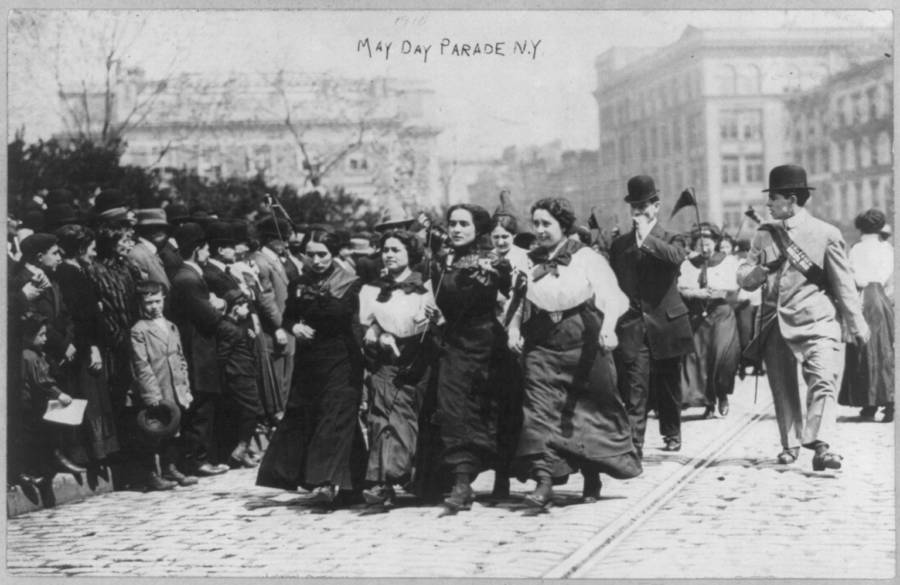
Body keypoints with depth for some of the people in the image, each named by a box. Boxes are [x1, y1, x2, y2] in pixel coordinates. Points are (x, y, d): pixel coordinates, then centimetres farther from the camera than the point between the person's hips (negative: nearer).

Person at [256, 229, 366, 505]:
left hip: (340, 360, -5)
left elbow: (345, 314, -17)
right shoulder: (301, 283, 10)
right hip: (307, 356, 5)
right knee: (301, 415, 8)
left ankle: (328, 482, -23)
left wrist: (319, 297, -28)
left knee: (335, 416, -14)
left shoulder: (348, 282, -3)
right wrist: (294, 326, -10)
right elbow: (287, 318, 11)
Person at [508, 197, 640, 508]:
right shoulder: (530, 263, 10)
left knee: (592, 410, 7)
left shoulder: (587, 258, -4)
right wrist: (514, 328, -1)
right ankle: (544, 480, -17)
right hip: (542, 345, 3)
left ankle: (592, 478, 24)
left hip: (583, 344, -3)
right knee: (540, 408, -12)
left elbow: (612, 297, -13)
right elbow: (521, 305, 18)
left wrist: (608, 326, -31)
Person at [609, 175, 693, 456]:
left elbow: (677, 257, -22)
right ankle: (634, 444, -13)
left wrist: (647, 238, -21)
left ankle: (671, 434, 30)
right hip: (632, 327, 1)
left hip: (665, 324, -1)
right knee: (634, 390, -10)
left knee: (668, 385, 12)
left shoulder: (670, 239, 3)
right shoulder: (619, 245, 11)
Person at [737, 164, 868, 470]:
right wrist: (759, 272, -13)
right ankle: (790, 445, 23)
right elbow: (743, 277, 10)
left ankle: (821, 446, -25)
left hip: (816, 323, -4)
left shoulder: (826, 234, 0)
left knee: (823, 383, -17)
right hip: (776, 326, 4)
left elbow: (843, 282, 4)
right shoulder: (765, 234, 12)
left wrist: (856, 324, 6)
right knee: (782, 388, 9)